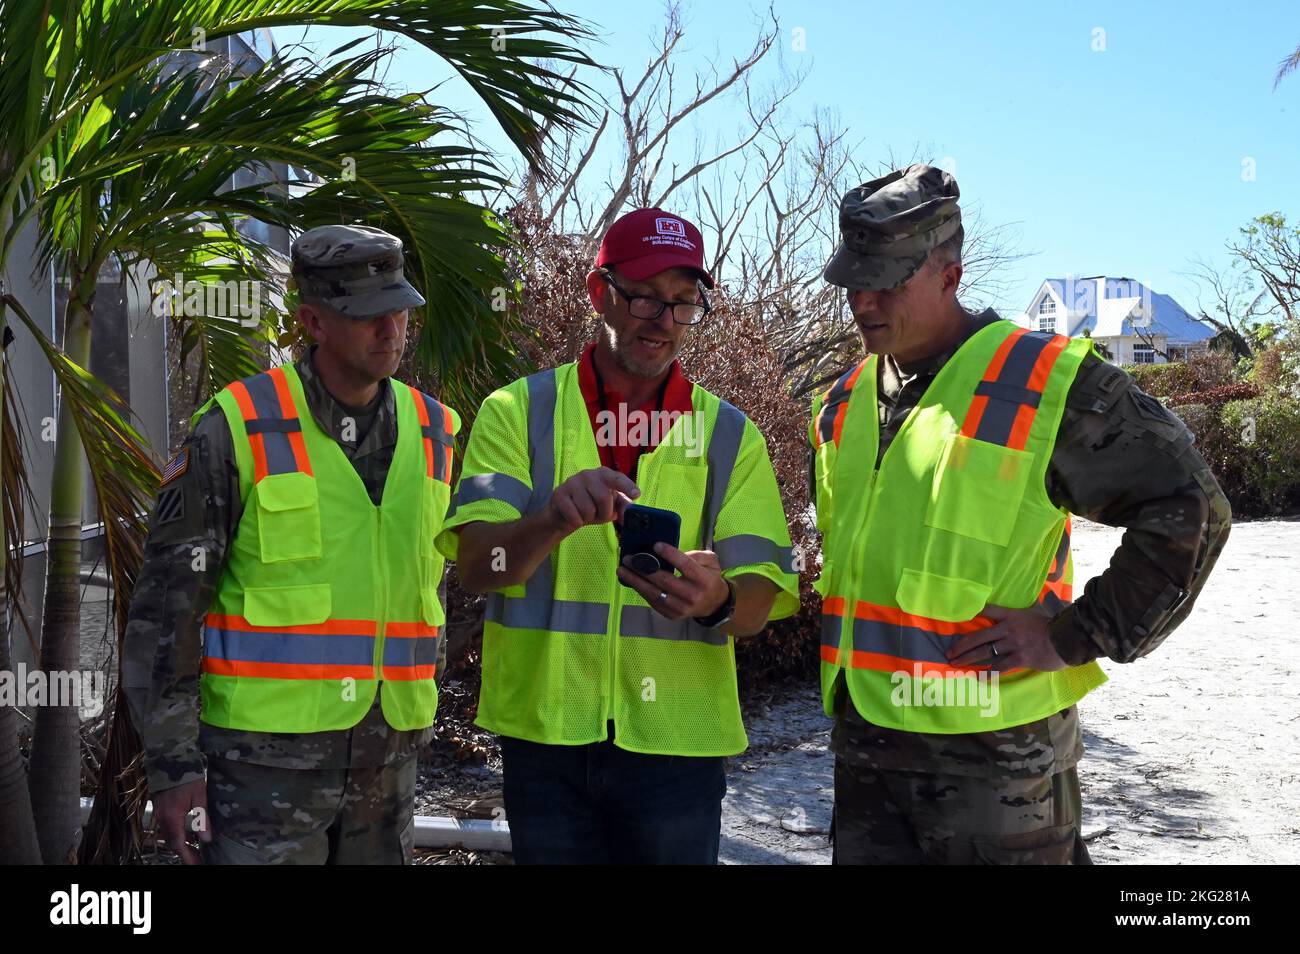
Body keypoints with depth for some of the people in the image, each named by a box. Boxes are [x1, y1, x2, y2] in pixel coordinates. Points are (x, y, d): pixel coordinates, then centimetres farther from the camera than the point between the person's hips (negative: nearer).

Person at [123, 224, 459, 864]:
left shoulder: (434, 434, 6)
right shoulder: (239, 429, -9)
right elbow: (166, 603, -7)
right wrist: (172, 763, -9)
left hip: (387, 754, 5)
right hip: (266, 755, -5)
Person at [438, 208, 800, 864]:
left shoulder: (731, 435, 5)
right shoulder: (519, 412, 1)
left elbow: (758, 602, -1)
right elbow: (476, 568, -10)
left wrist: (717, 600, -25)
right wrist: (555, 521, -31)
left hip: (676, 741, 1)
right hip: (544, 733, 0)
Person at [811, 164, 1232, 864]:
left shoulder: (1048, 382, -10)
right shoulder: (842, 405, 11)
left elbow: (1191, 509, -9)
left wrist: (1076, 637, -13)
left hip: (995, 753, -6)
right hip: (862, 743, 6)